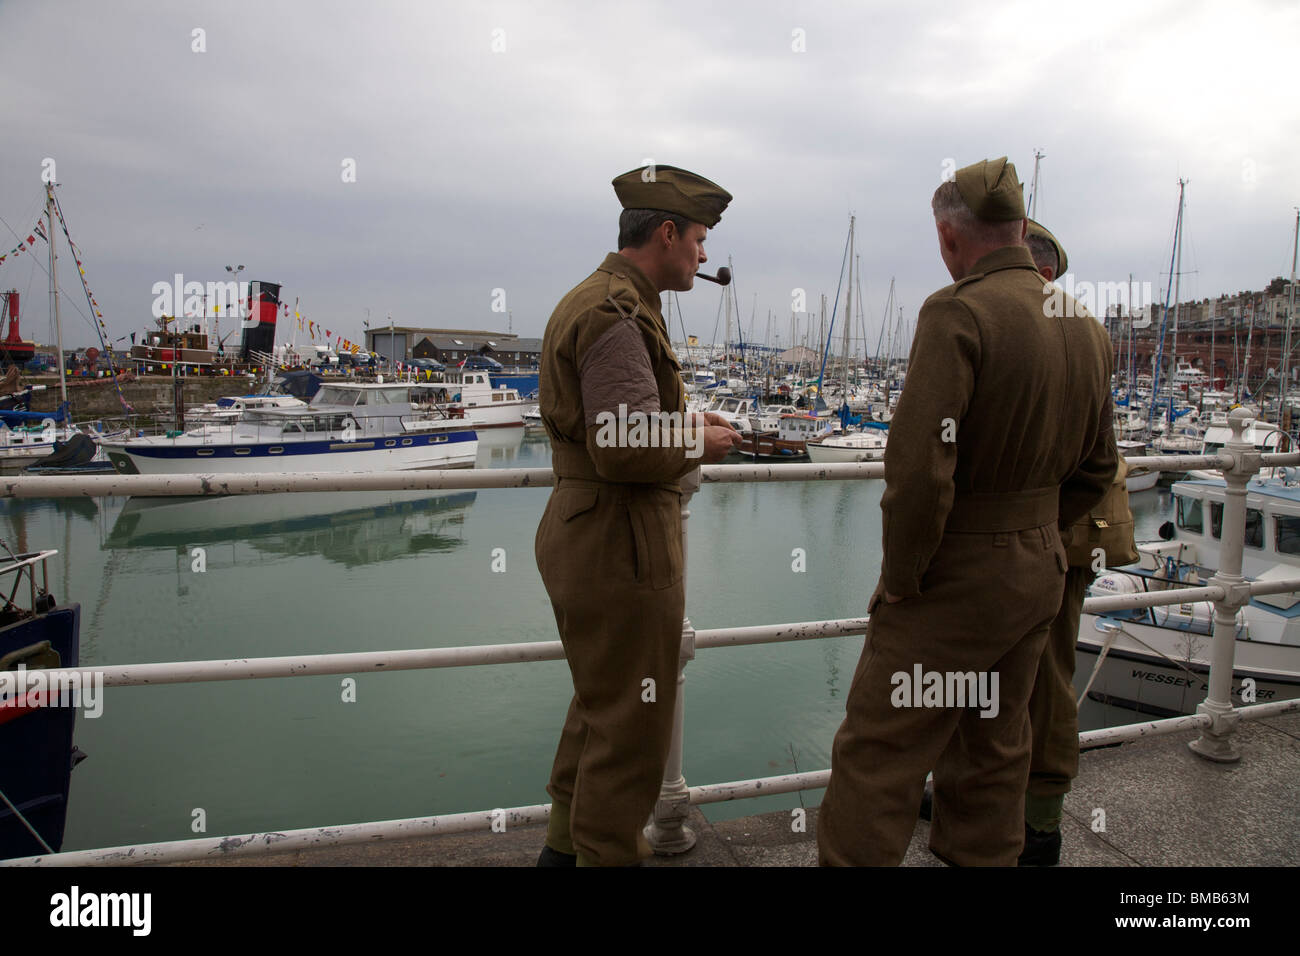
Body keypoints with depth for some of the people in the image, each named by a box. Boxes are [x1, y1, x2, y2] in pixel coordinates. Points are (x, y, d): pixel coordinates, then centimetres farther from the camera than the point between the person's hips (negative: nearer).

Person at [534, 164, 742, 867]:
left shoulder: (593, 300, 16)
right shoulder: (616, 312, -18)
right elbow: (628, 447, -27)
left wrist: (686, 422, 11)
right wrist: (699, 440, -10)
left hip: (582, 531, 11)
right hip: (620, 544, -11)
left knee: (601, 703, 24)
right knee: (632, 725, 4)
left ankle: (567, 842, 40)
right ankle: (607, 856, 21)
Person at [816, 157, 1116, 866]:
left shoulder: (958, 311, -18)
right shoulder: (1086, 327, 8)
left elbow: (920, 466, -26)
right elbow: (1095, 470, 15)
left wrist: (899, 578, -14)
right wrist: (1034, 532, 18)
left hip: (958, 575, -8)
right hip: (1041, 570, 8)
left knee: (877, 754, 1)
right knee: (995, 749, 20)